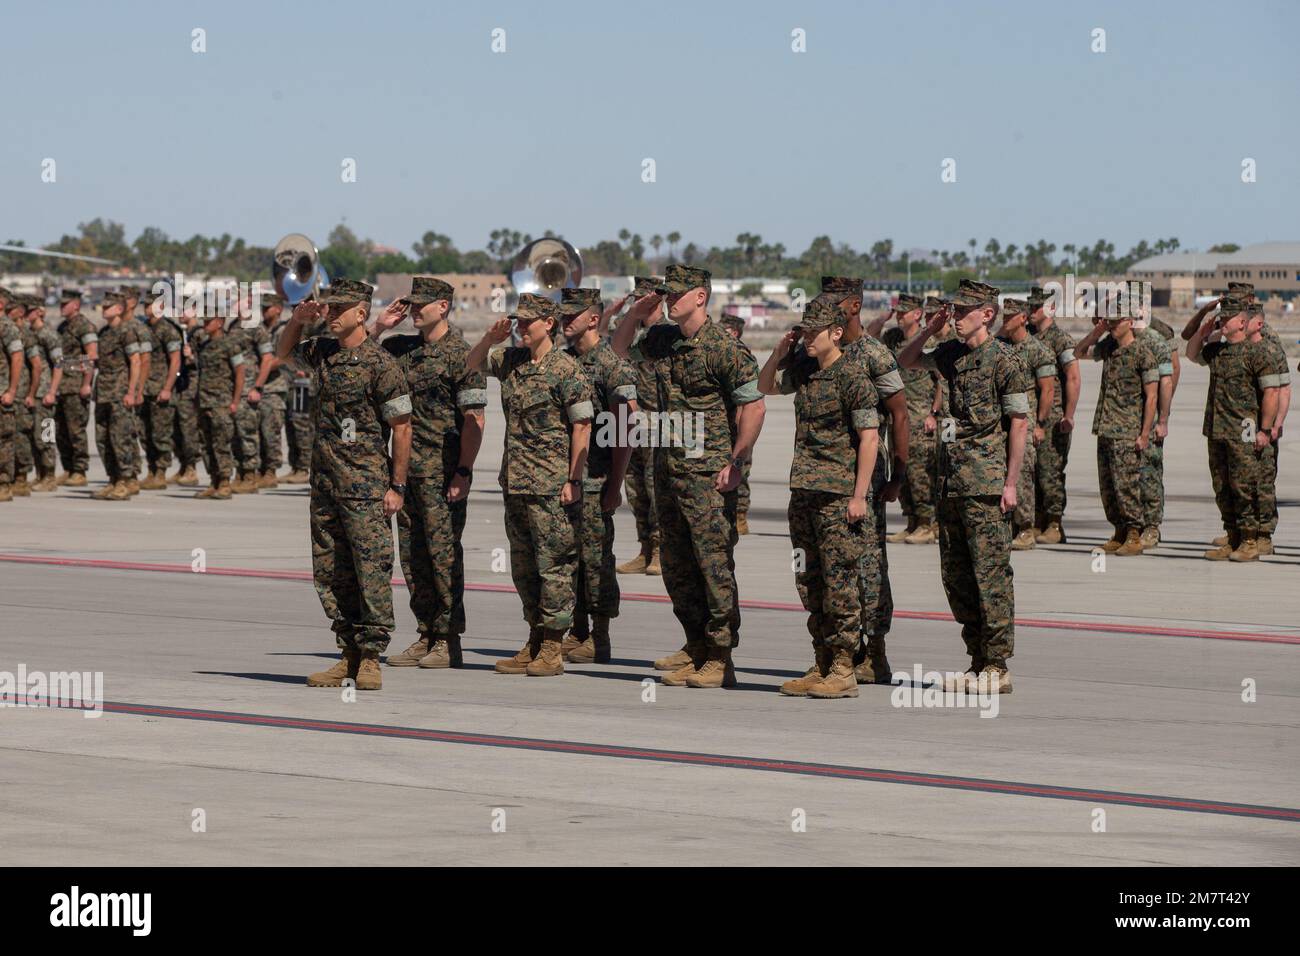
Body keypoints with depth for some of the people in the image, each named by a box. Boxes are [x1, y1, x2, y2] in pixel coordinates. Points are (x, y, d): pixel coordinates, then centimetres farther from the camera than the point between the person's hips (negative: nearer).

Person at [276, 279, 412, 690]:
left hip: (366, 486, -8)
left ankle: (371, 659, -2)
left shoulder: (380, 364, -11)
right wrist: (298, 321, 10)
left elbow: (402, 427, -10)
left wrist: (397, 487, -11)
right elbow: (283, 353, 31)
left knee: (371, 571, -6)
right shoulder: (323, 351, 10)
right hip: (324, 482, 8)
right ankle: (349, 656, 13)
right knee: (330, 572, 8)